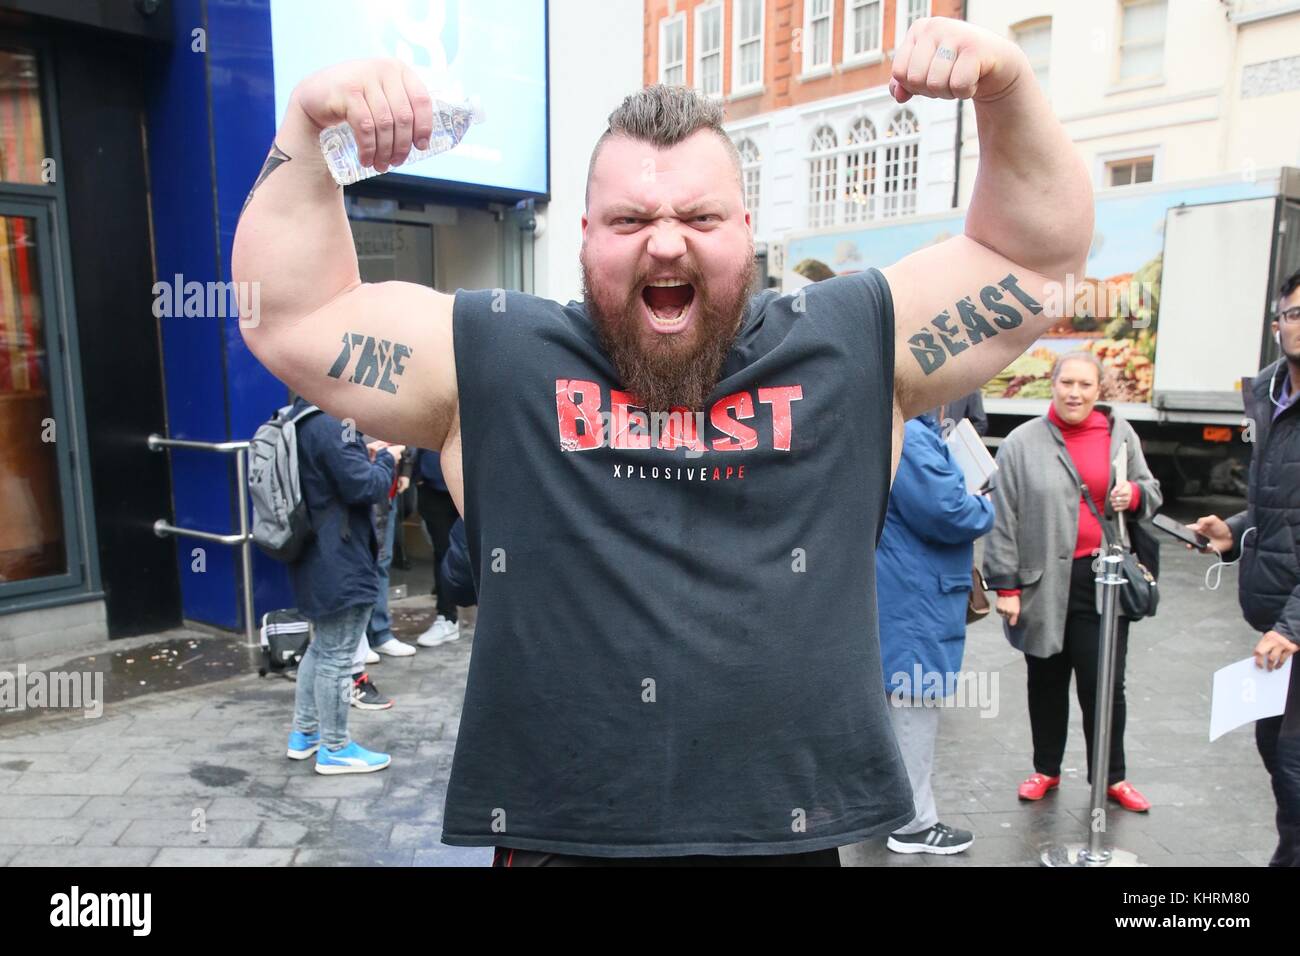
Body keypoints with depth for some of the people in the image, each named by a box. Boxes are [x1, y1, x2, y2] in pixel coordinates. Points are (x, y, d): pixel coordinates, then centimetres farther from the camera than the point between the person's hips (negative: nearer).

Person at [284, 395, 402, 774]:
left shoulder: (301, 421, 10)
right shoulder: (329, 426, -21)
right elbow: (364, 487, -22)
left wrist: (368, 453, 5)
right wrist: (387, 459, -5)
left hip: (315, 559, 10)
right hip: (339, 565, -10)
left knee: (321, 648, 22)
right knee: (337, 657, 2)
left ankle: (304, 734, 32)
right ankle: (335, 749, 14)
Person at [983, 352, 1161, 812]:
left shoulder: (1120, 434, 5)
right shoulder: (1022, 442, -4)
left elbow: (1151, 493, 17)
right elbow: (1003, 518, -4)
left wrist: (1134, 494, -8)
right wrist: (1006, 585, -8)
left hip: (1104, 579, 1)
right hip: (1044, 582, -1)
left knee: (1105, 684, 5)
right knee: (1047, 682, 14)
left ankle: (1112, 776, 26)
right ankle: (1046, 770, 32)